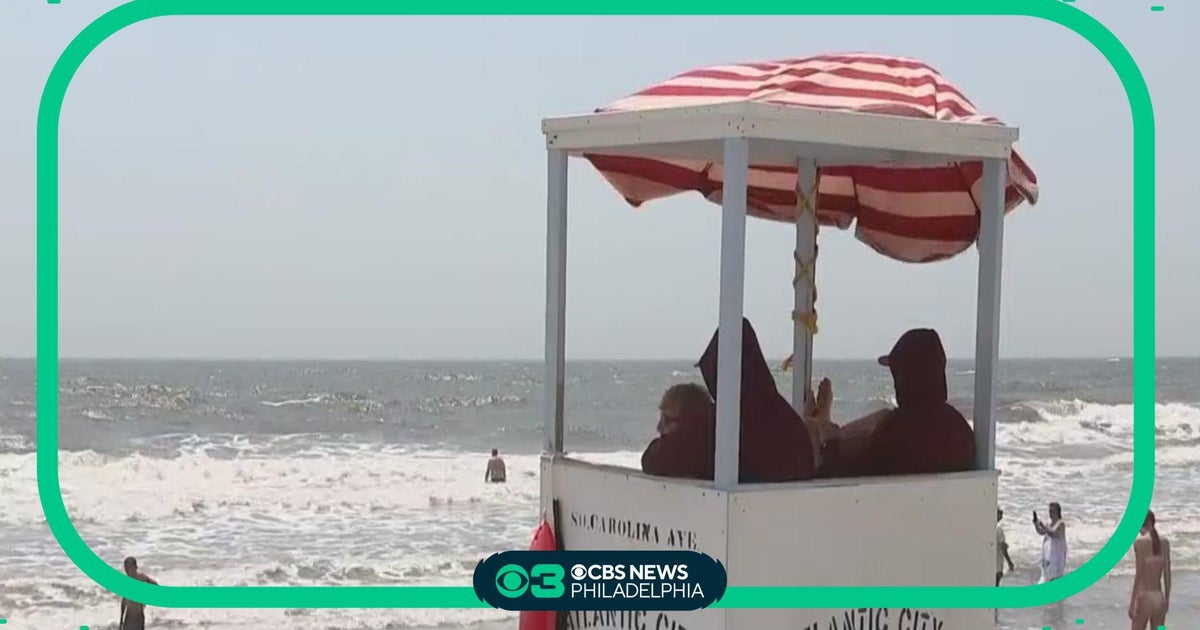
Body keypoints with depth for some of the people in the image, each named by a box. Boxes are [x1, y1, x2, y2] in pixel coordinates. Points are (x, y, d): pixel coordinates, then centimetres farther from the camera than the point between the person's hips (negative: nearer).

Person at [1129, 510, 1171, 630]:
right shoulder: (1165, 542, 4)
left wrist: (1132, 603, -10)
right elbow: (1167, 574, 8)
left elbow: (1139, 575, -14)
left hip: (1144, 597, -5)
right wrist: (1167, 599, 18)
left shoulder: (1140, 542, -12)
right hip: (1159, 598, 5)